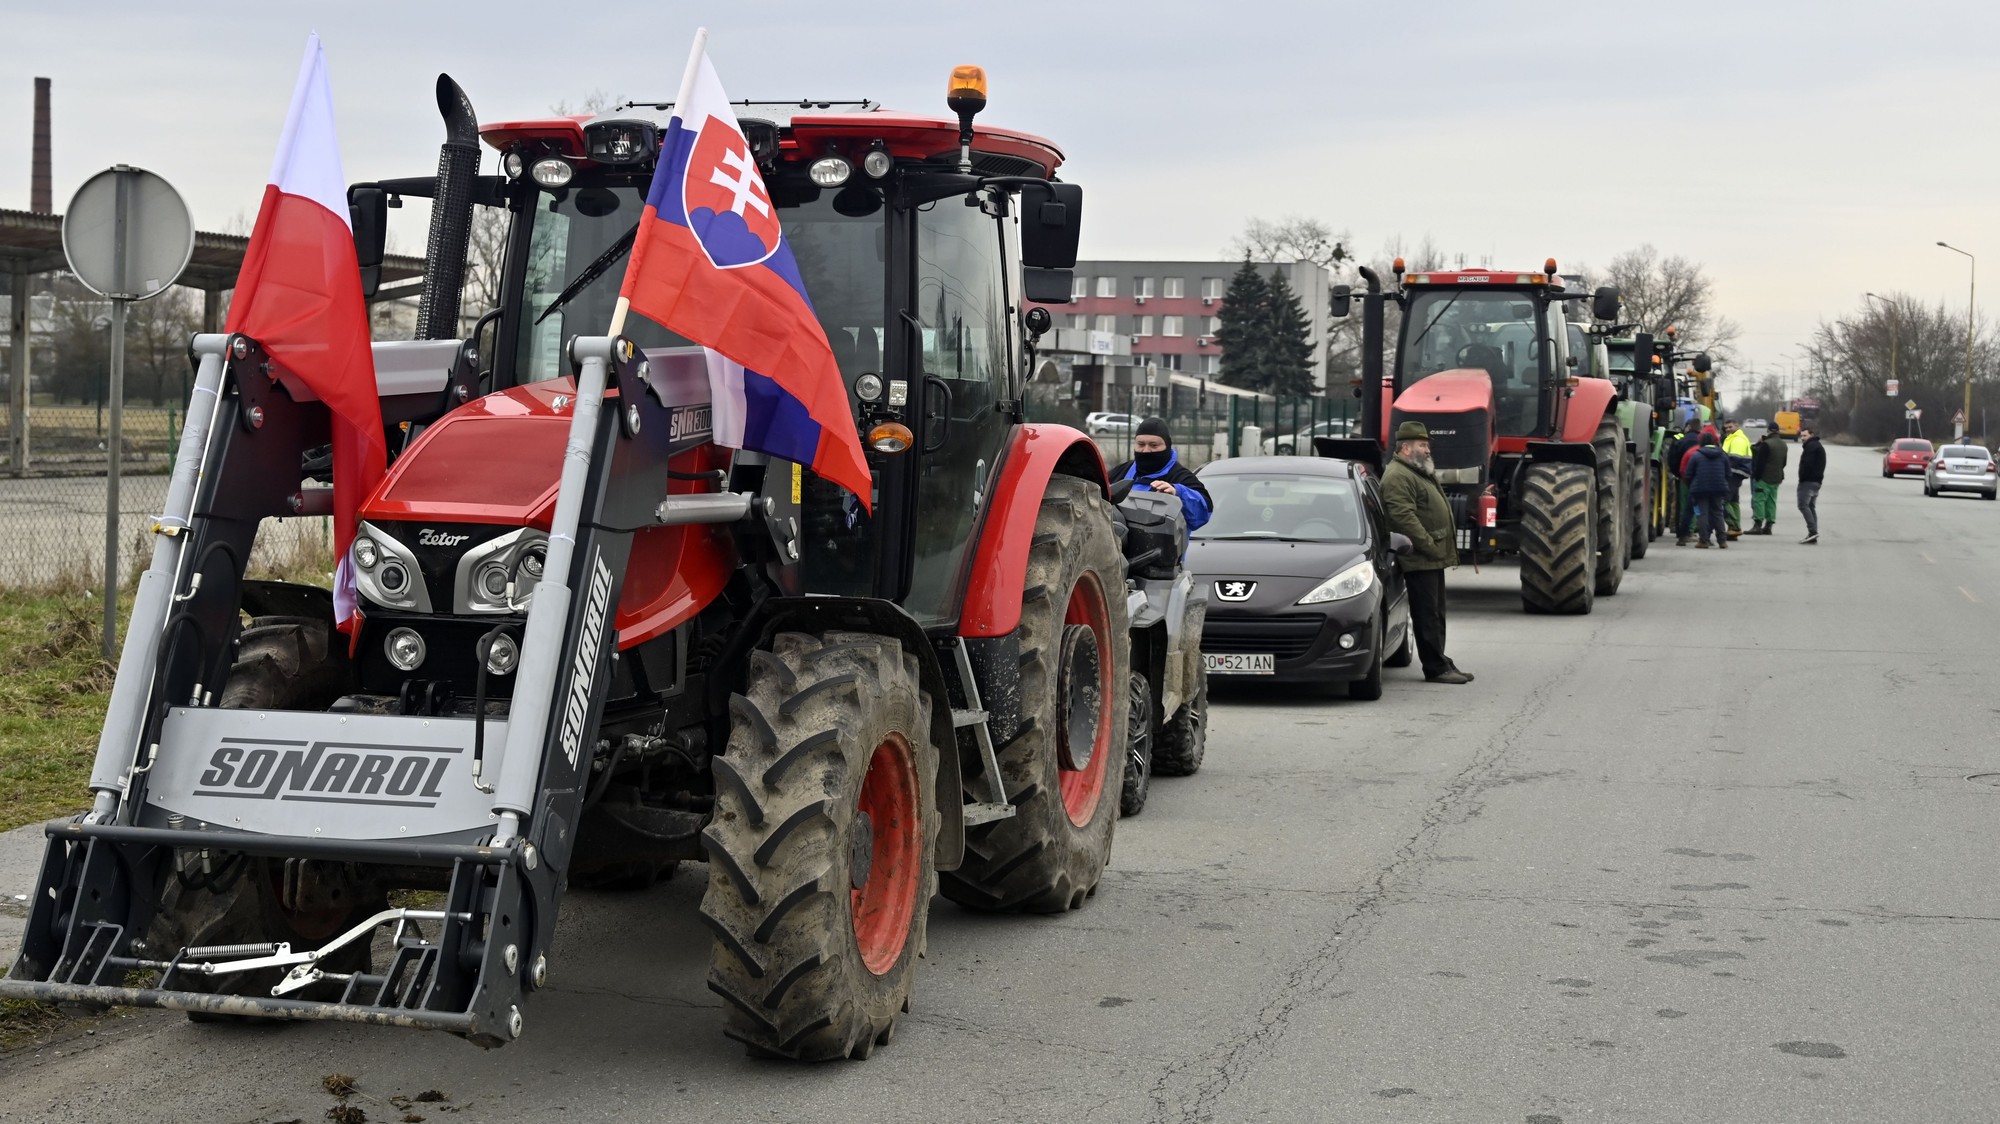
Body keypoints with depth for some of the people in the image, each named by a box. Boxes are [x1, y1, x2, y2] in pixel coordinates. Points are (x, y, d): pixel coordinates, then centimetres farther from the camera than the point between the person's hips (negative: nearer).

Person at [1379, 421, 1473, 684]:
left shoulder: (1420, 473, 22)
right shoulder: (1398, 477, -13)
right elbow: (1404, 517, -23)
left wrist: (1440, 548, 18)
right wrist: (1429, 545, -22)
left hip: (1433, 558, 10)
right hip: (1419, 560, -10)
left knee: (1435, 614, 14)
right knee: (1427, 615, -6)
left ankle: (1440, 663, 20)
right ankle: (1435, 668, -4)